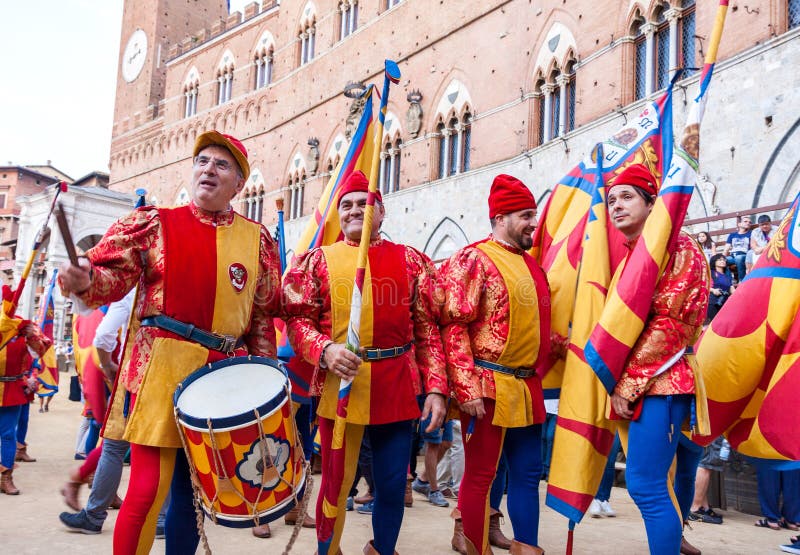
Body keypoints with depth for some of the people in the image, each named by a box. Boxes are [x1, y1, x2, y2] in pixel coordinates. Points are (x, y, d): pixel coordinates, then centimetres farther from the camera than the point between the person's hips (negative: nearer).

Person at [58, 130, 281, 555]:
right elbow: (113, 275, -3)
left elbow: (263, 315, 10)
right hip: (160, 367, -3)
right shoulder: (155, 223, 3)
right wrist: (83, 280, -25)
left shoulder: (257, 240, 9)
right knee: (149, 485, -7)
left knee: (194, 482, 13)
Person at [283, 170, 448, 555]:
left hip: (397, 388, 1)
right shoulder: (320, 260, 5)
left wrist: (435, 388, -1)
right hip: (340, 383, -1)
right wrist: (325, 350, -18)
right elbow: (297, 318, 2)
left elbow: (428, 328, 6)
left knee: (393, 484, 10)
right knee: (335, 483, 8)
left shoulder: (410, 260, 7)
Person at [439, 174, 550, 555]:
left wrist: (536, 377, 17)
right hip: (489, 387, -8)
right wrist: (467, 390, -20)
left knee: (528, 472, 13)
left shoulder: (531, 264, 14)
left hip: (527, 388, 8)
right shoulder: (474, 259, -10)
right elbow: (454, 327, -16)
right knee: (480, 475, 3)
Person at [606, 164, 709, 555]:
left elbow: (672, 323, -14)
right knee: (663, 482, 17)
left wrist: (629, 382, -15)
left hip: (658, 383, -7)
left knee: (646, 486, -11)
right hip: (627, 386, 7)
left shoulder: (678, 249, -6)